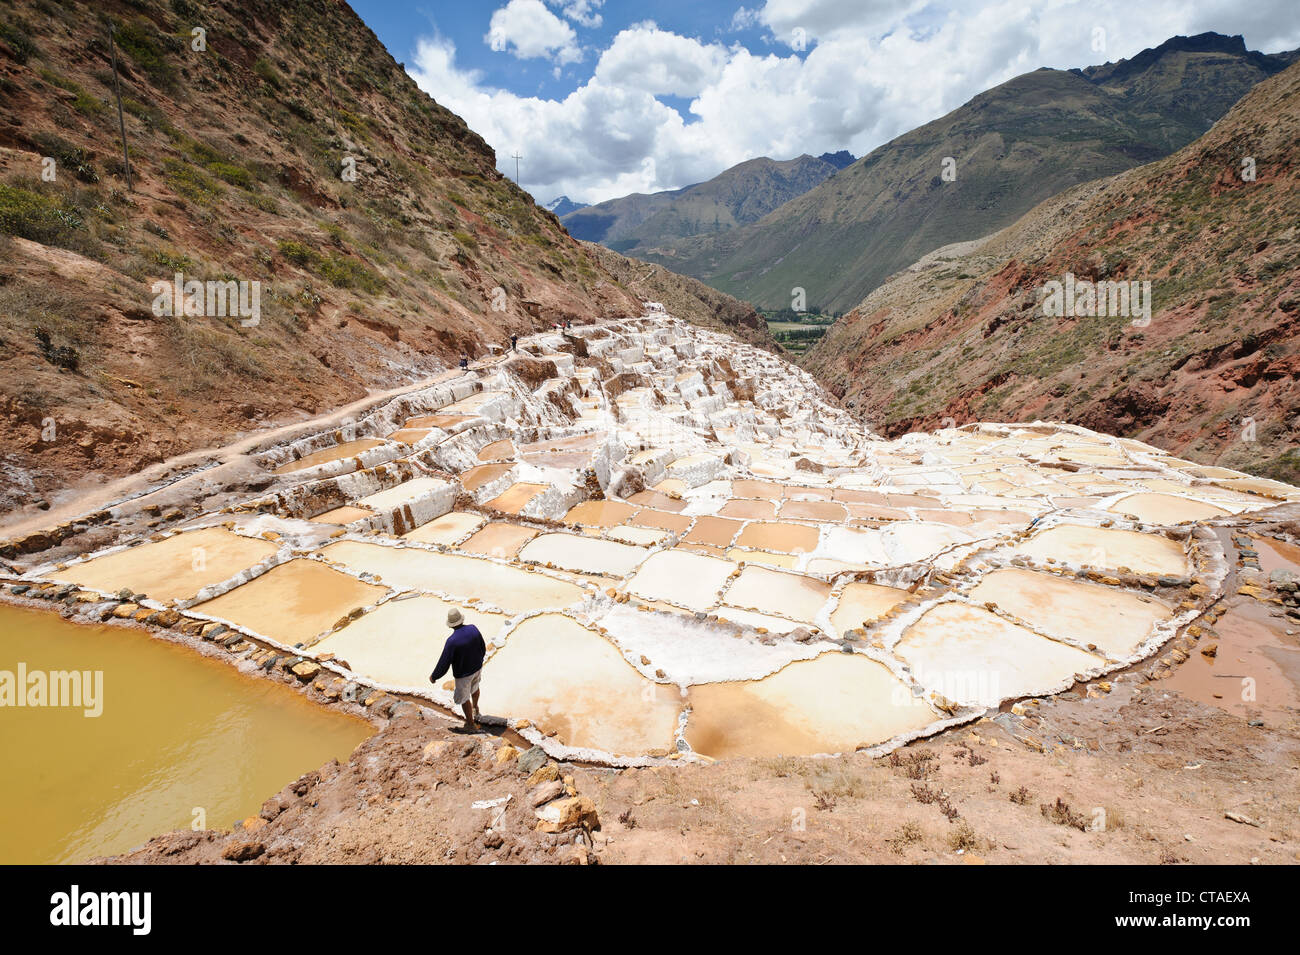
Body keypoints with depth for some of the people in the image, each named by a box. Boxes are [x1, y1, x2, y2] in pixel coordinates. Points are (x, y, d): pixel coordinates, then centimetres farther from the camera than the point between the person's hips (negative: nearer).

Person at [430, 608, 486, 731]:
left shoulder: (452, 641, -33)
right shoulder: (473, 629, -17)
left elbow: (444, 663, -23)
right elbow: (483, 648, -1)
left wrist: (434, 676, -5)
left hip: (463, 674, -6)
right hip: (477, 668, 6)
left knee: (464, 698, 19)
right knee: (474, 687, 34)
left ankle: (471, 724, 36)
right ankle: (475, 708, 60)